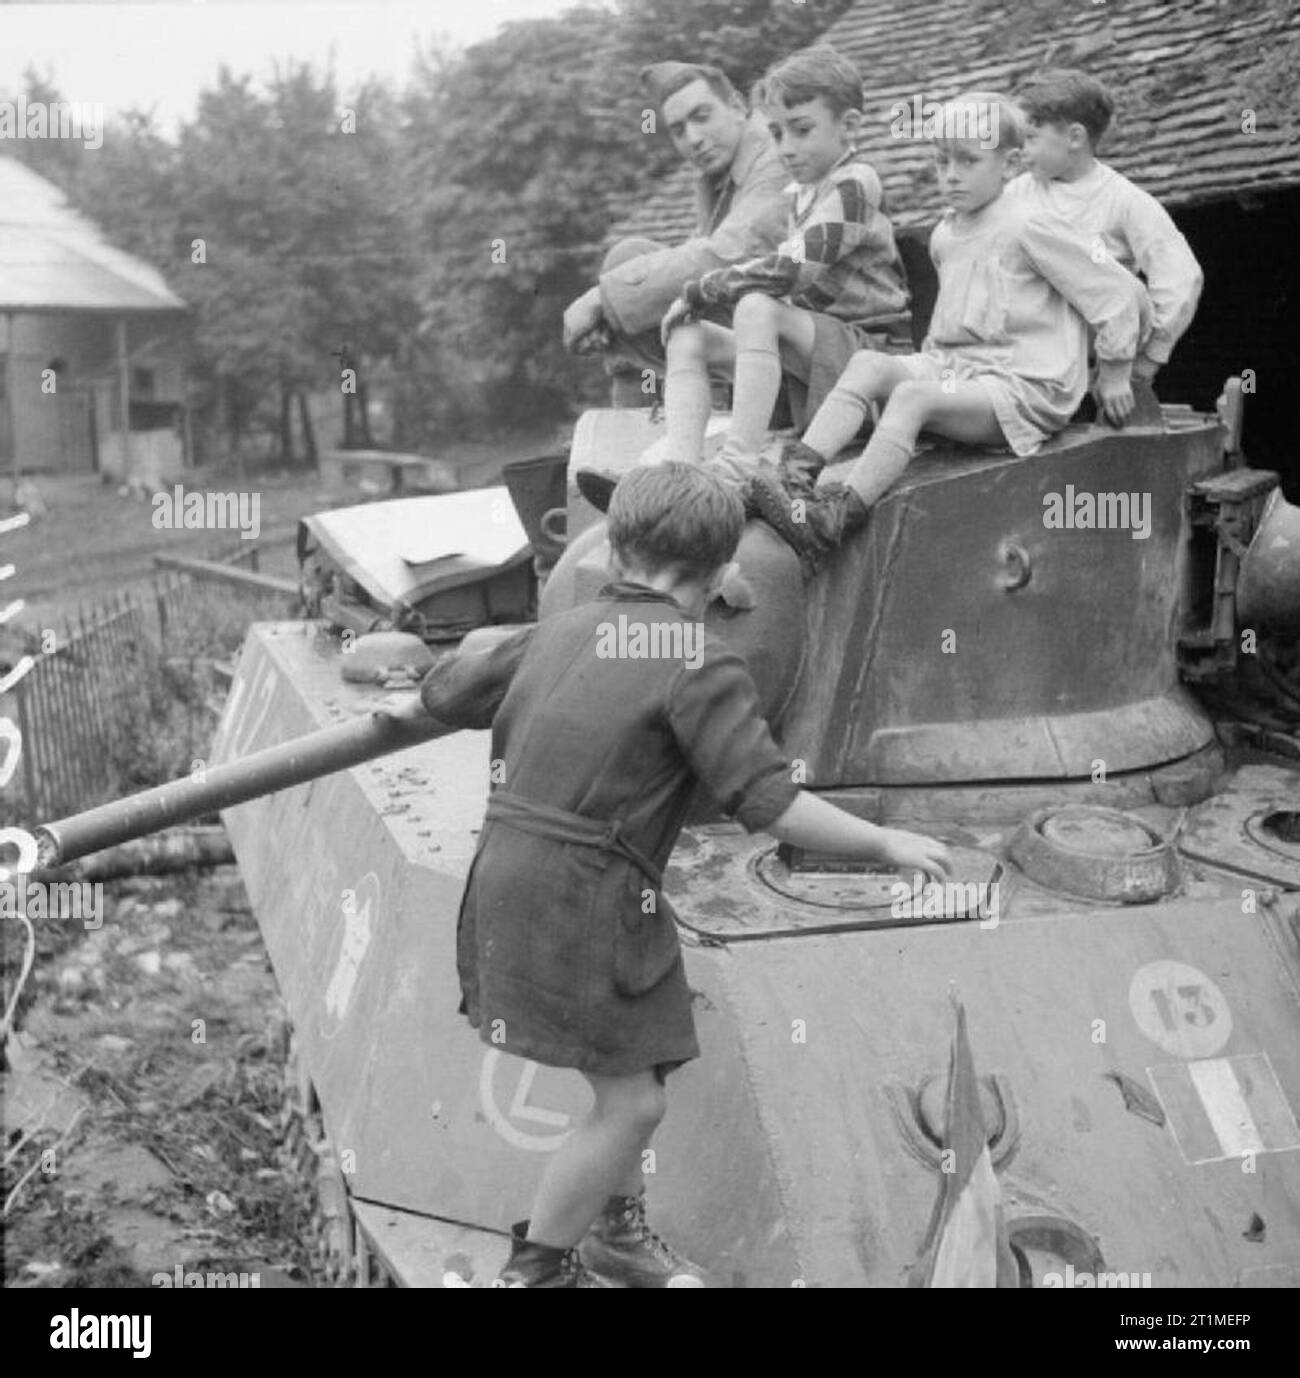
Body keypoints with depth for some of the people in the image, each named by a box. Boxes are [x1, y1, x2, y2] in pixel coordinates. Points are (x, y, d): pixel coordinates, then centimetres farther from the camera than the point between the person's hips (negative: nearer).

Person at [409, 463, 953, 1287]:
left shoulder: (559, 633, 10)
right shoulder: (701, 666, -12)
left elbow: (442, 698, 21)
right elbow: (771, 804, -16)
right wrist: (887, 845, -5)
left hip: (506, 880, 9)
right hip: (585, 907, -9)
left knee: (636, 1079, 22)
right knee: (630, 1104, 4)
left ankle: (618, 1233, 36)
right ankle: (536, 1272, 18)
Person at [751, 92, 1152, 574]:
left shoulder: (1028, 227, -7)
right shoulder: (944, 236, 16)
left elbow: (1121, 291, -3)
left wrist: (1114, 373, 4)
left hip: (1025, 387, -7)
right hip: (952, 367, 7)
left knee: (912, 395, -33)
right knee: (868, 363, -19)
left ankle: (836, 517, -45)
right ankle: (798, 475, -34)